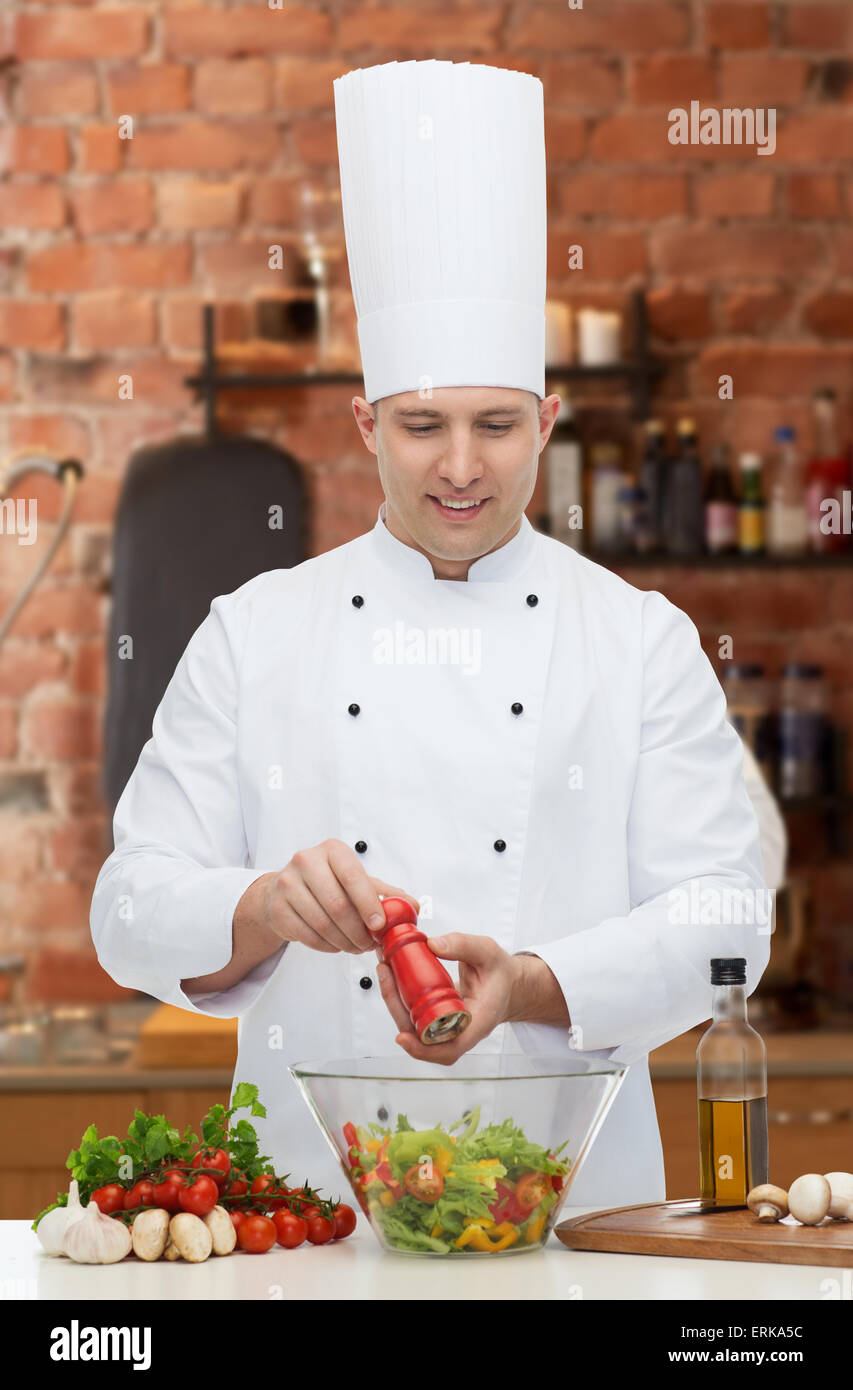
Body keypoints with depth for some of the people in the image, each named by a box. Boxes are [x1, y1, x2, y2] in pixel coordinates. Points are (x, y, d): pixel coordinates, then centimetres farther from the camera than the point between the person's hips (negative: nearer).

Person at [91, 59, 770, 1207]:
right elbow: (136, 908, 6)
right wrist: (269, 908, -16)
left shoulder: (646, 640, 9)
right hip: (310, 1191, 1)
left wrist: (533, 985, -16)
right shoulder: (254, 633, 10)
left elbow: (719, 916, 2)